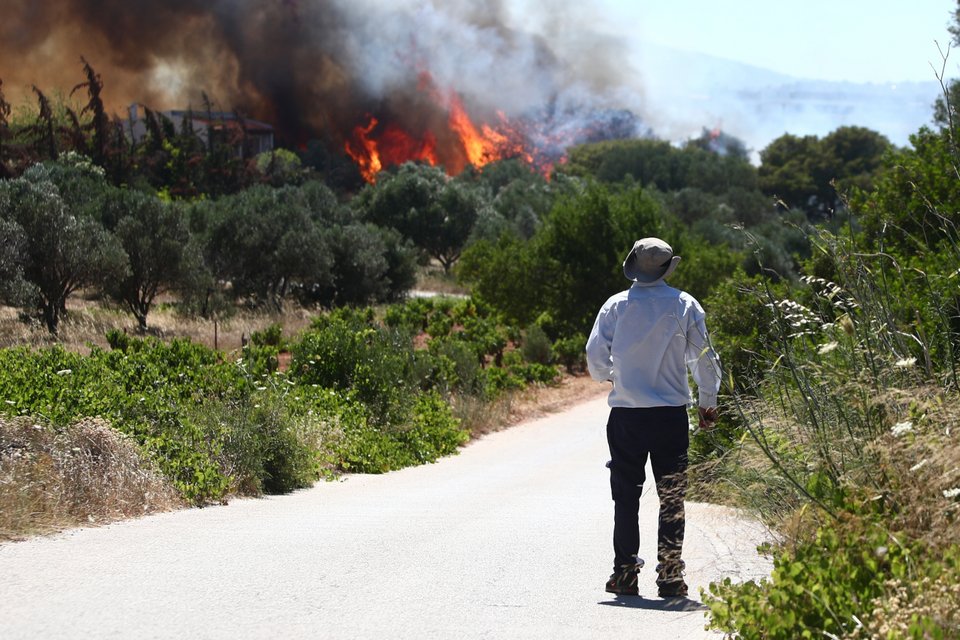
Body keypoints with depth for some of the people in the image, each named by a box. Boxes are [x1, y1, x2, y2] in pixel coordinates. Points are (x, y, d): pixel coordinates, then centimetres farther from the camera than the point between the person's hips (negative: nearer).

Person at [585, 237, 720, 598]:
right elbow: (703, 357, 0)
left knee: (626, 496, 8)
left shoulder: (615, 305, 0)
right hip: (671, 414, -1)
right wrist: (708, 403, 12)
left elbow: (595, 356, -1)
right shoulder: (684, 305, -1)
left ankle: (625, 574, 8)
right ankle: (669, 576, 0)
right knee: (672, 497, 4)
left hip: (625, 415, 1)